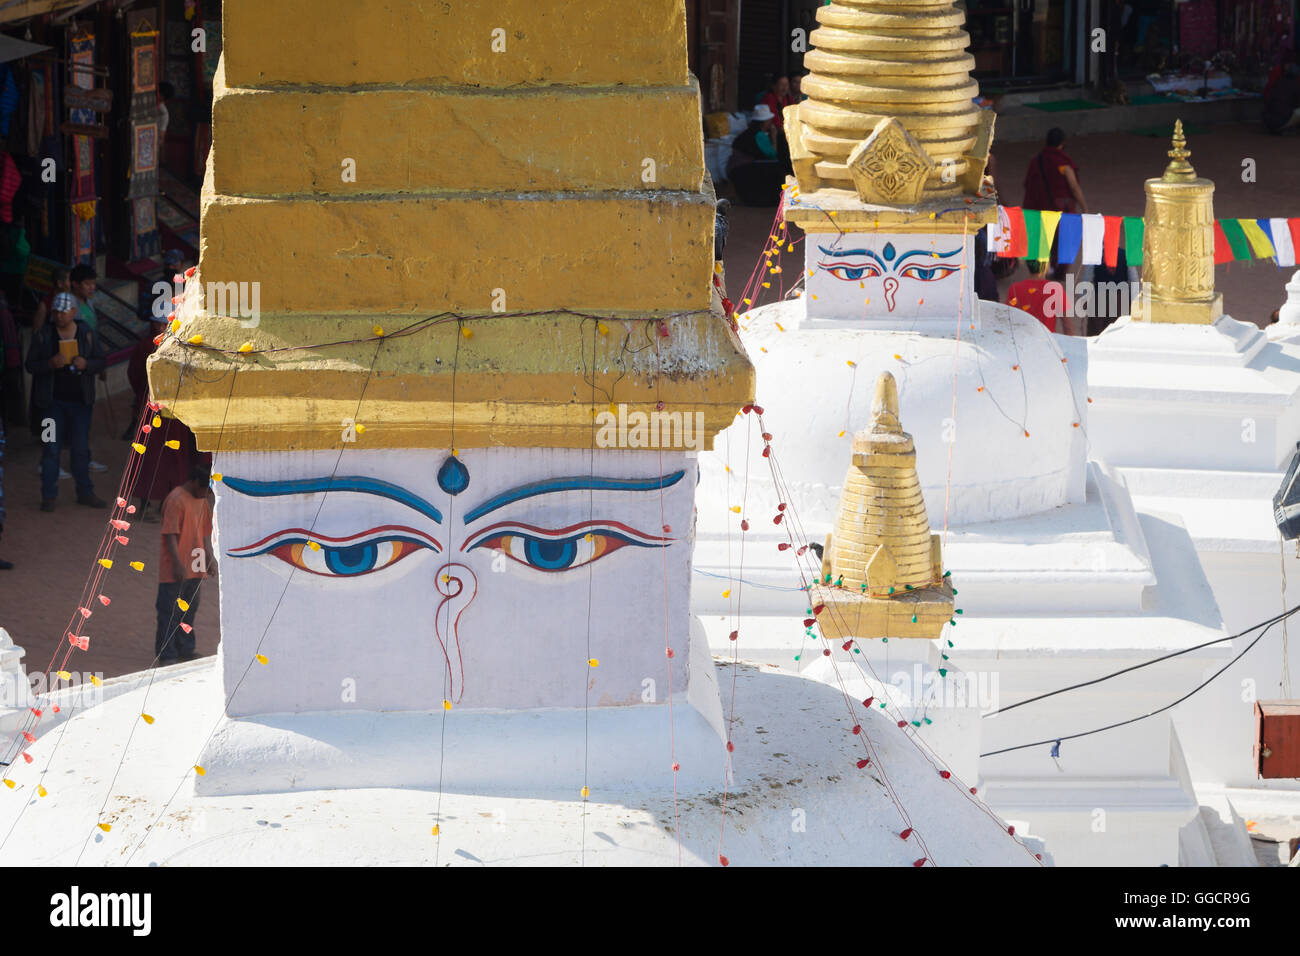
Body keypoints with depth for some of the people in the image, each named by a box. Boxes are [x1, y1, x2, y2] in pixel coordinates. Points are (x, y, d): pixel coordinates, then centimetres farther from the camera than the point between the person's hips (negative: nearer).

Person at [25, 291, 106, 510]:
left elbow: (100, 362, 7)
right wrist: (50, 364, -20)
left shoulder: (88, 334, 3)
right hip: (54, 401, -1)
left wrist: (86, 364, -14)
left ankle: (85, 493, 17)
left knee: (81, 449, 7)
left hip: (81, 401, 1)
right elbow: (31, 365, -1)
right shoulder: (43, 335, 0)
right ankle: (48, 496, 3)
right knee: (51, 447, -3)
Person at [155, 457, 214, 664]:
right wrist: (177, 564, -20)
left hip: (195, 568, 8)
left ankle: (185, 650, 26)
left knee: (189, 610, 16)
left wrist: (209, 557, 8)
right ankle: (166, 654, 4)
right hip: (175, 570, -8)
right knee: (170, 612, -1)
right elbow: (170, 535, -18)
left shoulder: (203, 500, 11)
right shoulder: (176, 500, -16)